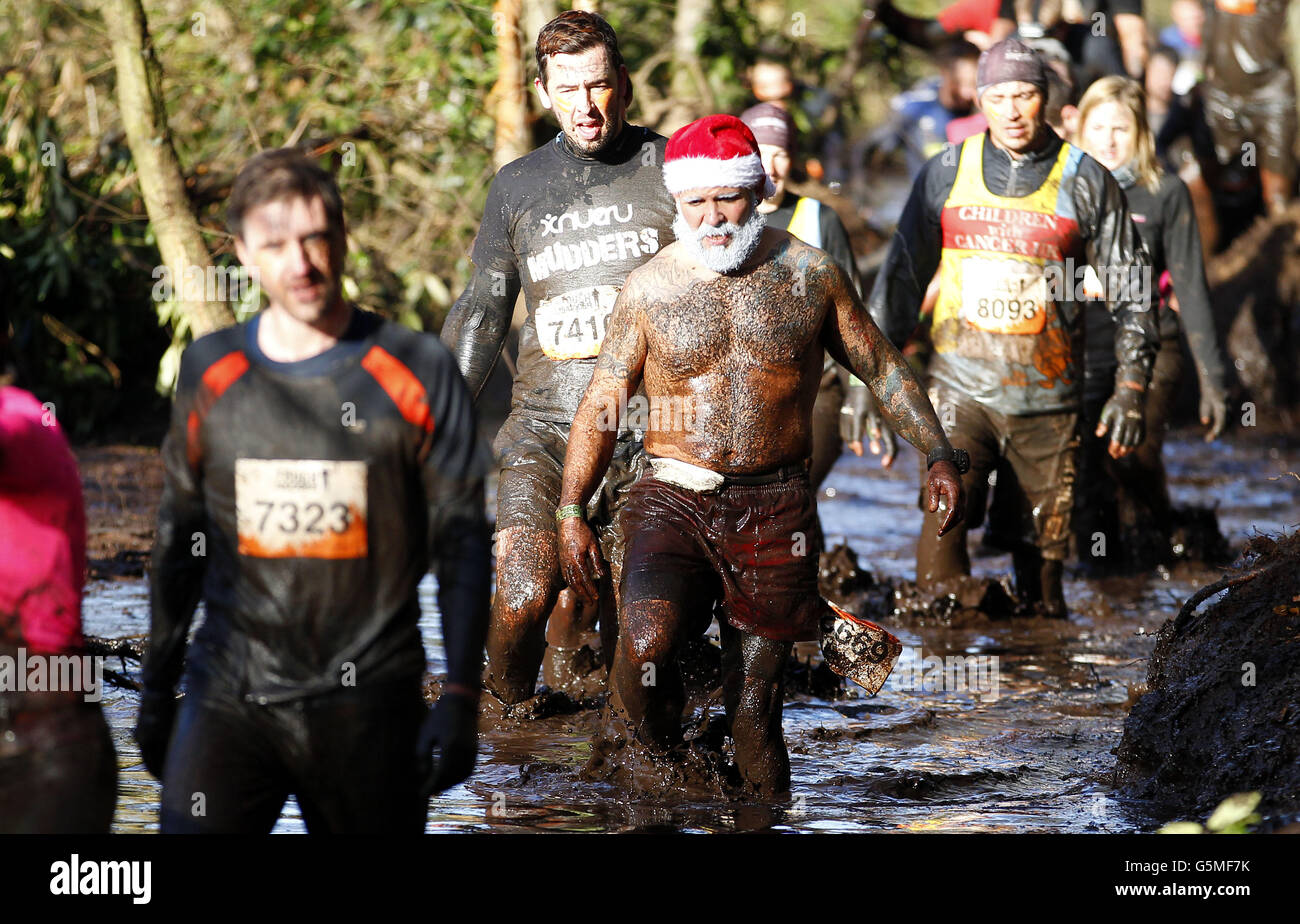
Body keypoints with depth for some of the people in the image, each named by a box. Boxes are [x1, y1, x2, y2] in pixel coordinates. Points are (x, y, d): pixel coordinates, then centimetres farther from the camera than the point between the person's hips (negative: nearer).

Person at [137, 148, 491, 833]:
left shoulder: (416, 372, 1)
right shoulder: (209, 372, 8)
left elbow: (462, 543, 2)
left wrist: (460, 698, -4)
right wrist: (156, 690, 16)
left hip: (367, 701, -1)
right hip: (228, 694, 1)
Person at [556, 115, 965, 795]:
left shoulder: (811, 276, 4)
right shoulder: (650, 288, 3)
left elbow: (881, 368, 14)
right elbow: (602, 401, 8)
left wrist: (939, 455, 6)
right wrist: (571, 511, 1)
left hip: (775, 508, 1)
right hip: (673, 499, 0)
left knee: (755, 700, 0)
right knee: (646, 644, -25)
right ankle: (657, 761, 2)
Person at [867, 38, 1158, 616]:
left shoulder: (1086, 183, 2)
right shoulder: (946, 175, 6)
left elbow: (1130, 292, 6)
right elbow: (902, 276, 14)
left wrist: (1131, 390, -2)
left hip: (1048, 400, 0)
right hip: (961, 388, 0)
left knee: (1042, 548, 2)